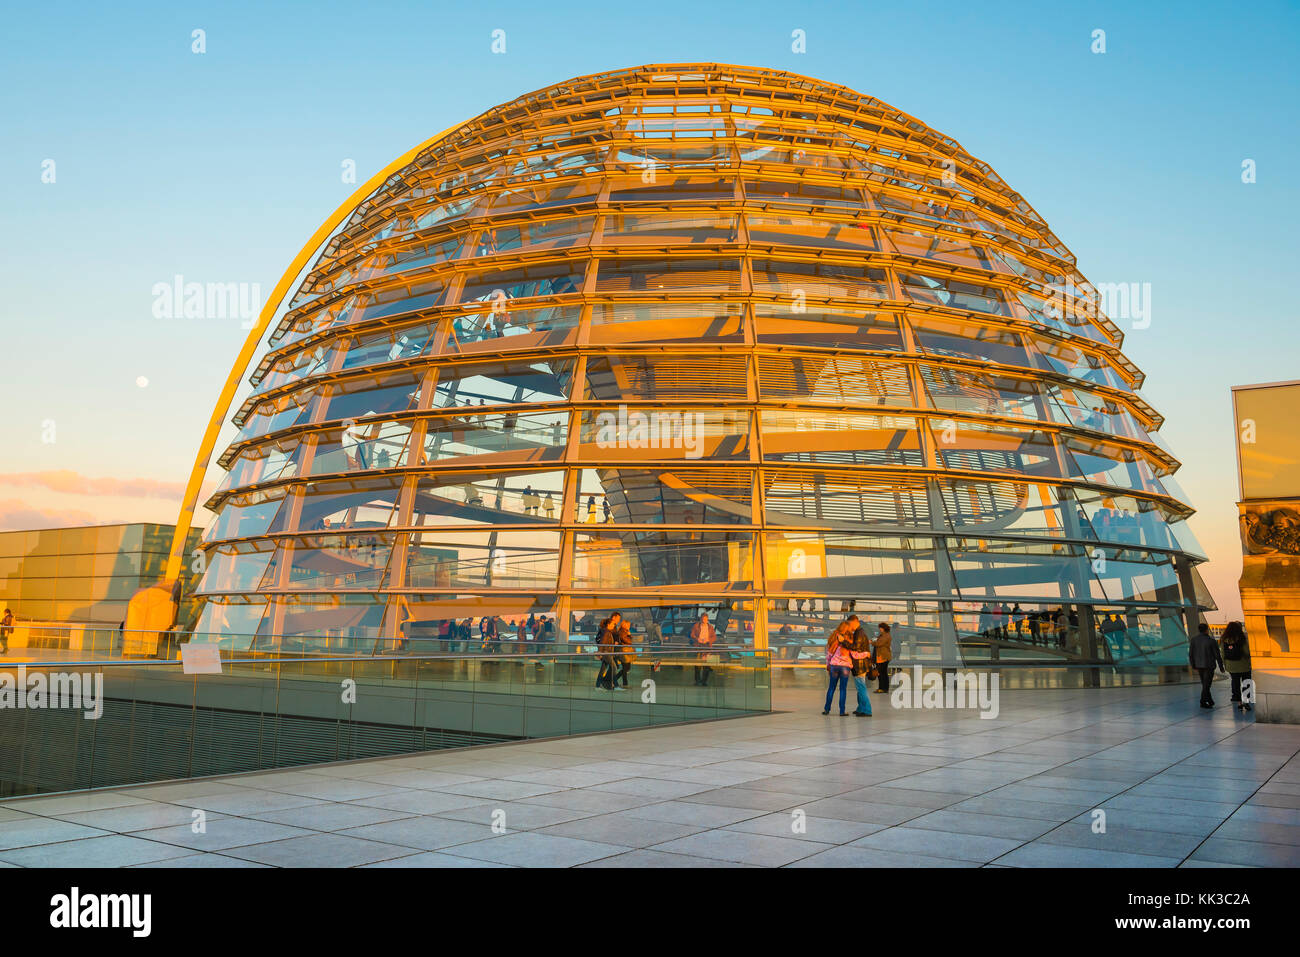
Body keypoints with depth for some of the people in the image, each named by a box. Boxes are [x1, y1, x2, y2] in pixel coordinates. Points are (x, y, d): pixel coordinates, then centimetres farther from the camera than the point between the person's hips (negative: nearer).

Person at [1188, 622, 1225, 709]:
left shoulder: (1193, 639, -4)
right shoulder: (1211, 641, -15)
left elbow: (1190, 654, 0)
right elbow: (1217, 656, -10)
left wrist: (1193, 666, 11)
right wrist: (1221, 668, 1)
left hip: (1199, 665, 4)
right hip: (1209, 665, -4)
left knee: (1205, 684, 17)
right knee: (1206, 684, 1)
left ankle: (1209, 700, 24)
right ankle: (1203, 702, 0)